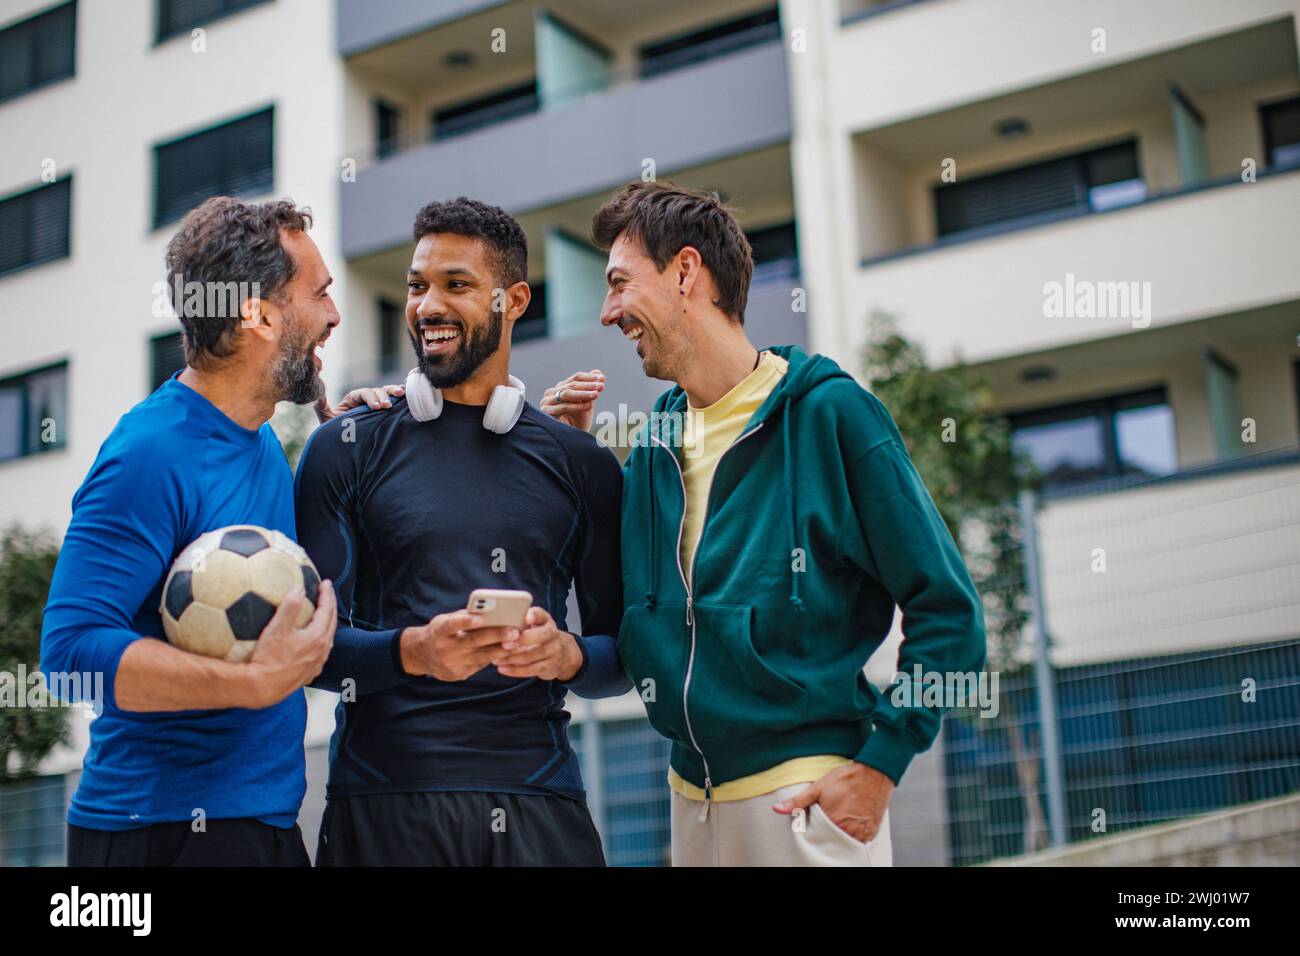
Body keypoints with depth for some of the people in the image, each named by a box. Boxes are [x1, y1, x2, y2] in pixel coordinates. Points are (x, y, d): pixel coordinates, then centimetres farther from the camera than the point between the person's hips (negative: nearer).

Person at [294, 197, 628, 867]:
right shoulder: (347, 447, 5)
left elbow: (624, 650, 11)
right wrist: (412, 652, -18)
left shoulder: (581, 464, 10)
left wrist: (567, 655, -10)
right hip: (383, 802, -1)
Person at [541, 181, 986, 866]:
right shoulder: (656, 443, 6)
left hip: (809, 793, -6)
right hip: (692, 793, 6)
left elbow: (947, 612, -10)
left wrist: (880, 764, -14)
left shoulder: (828, 412, -10)